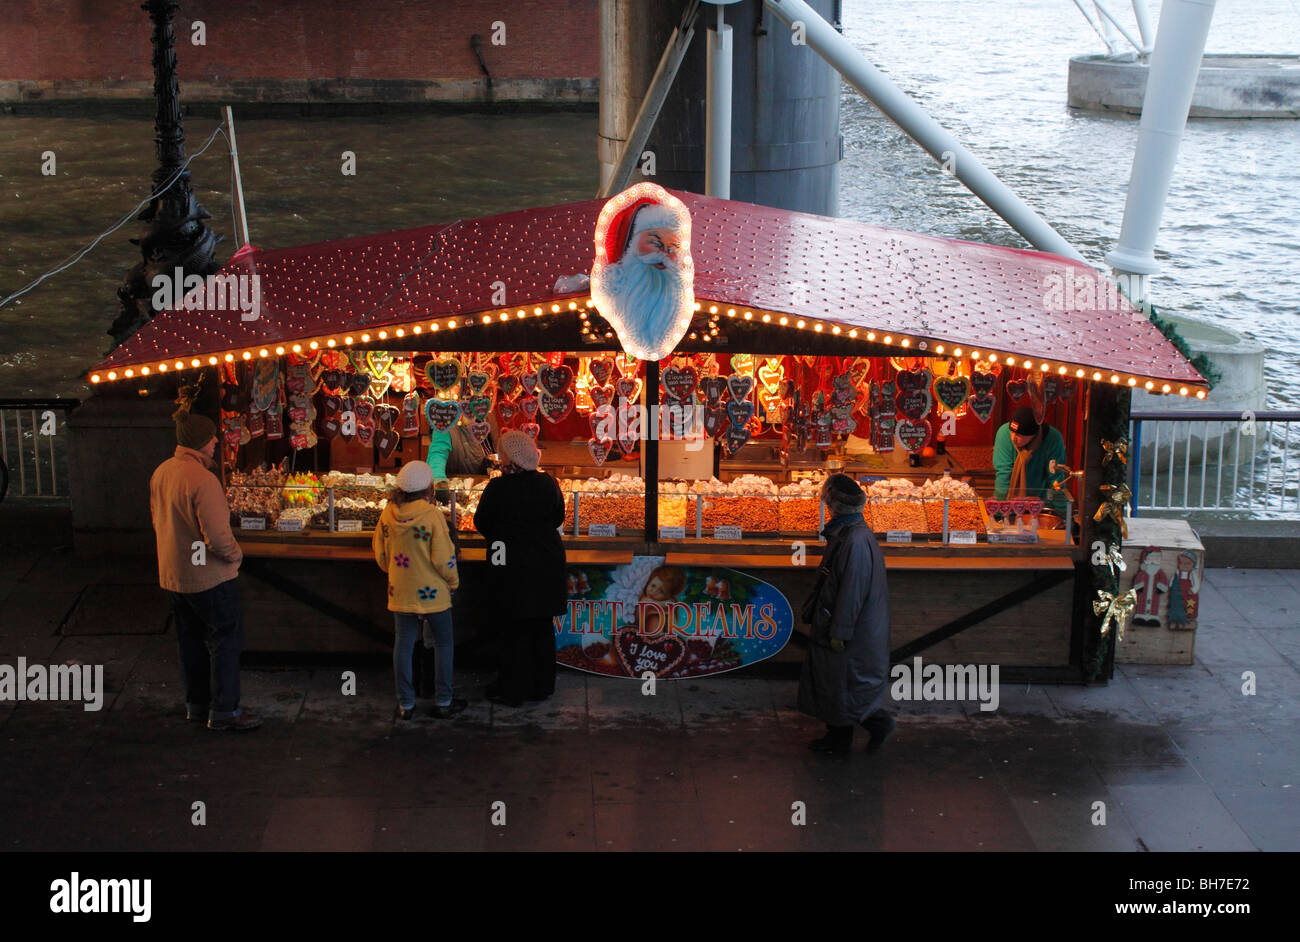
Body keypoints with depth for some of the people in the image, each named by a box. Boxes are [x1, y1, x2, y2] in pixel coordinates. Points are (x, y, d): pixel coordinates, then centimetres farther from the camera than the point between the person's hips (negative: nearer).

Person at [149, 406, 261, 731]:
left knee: (191, 640, 18)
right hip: (209, 576, -8)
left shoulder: (160, 473, 3)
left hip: (173, 576, 8)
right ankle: (223, 711, 7)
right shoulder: (202, 480, -25)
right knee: (225, 640, 4)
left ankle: (197, 705, 28)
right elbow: (218, 536, -27)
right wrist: (235, 555, -9)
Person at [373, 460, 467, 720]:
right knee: (443, 644, 11)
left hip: (400, 591, 4)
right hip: (431, 591, -4)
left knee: (403, 645, 11)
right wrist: (453, 581, 2)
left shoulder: (388, 513, -4)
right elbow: (444, 558, -15)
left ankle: (405, 704, 16)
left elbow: (379, 552, 7)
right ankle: (443, 702, 15)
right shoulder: (432, 515, -18)